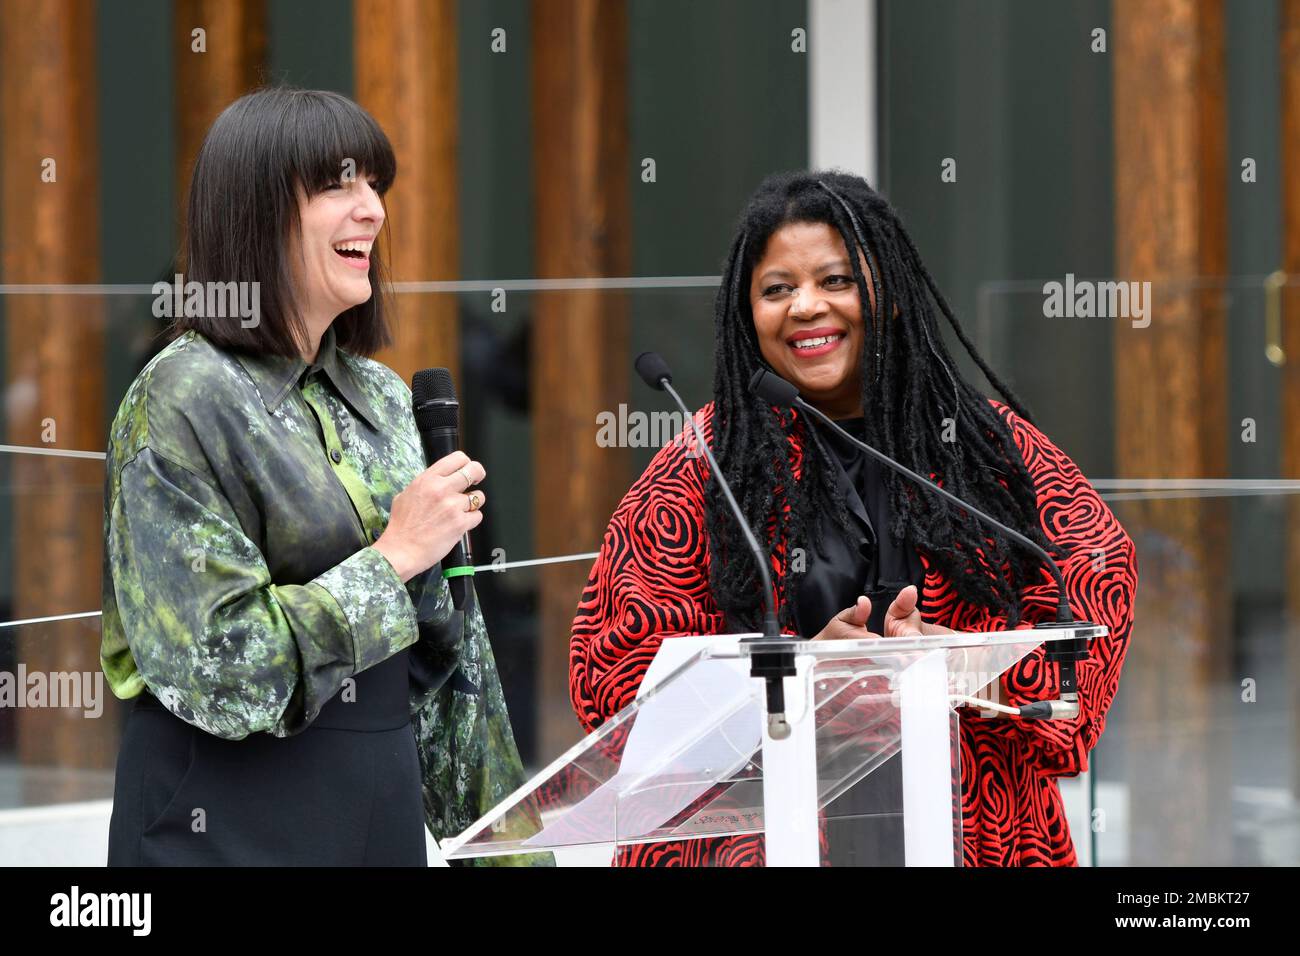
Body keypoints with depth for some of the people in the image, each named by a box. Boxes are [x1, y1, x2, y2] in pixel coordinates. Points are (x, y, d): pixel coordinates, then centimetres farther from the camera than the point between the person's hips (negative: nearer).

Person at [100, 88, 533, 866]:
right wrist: (394, 558, -15)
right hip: (232, 826, -6)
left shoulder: (382, 397, 10)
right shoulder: (179, 403, -12)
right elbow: (213, 669, -19)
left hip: (385, 807, 6)